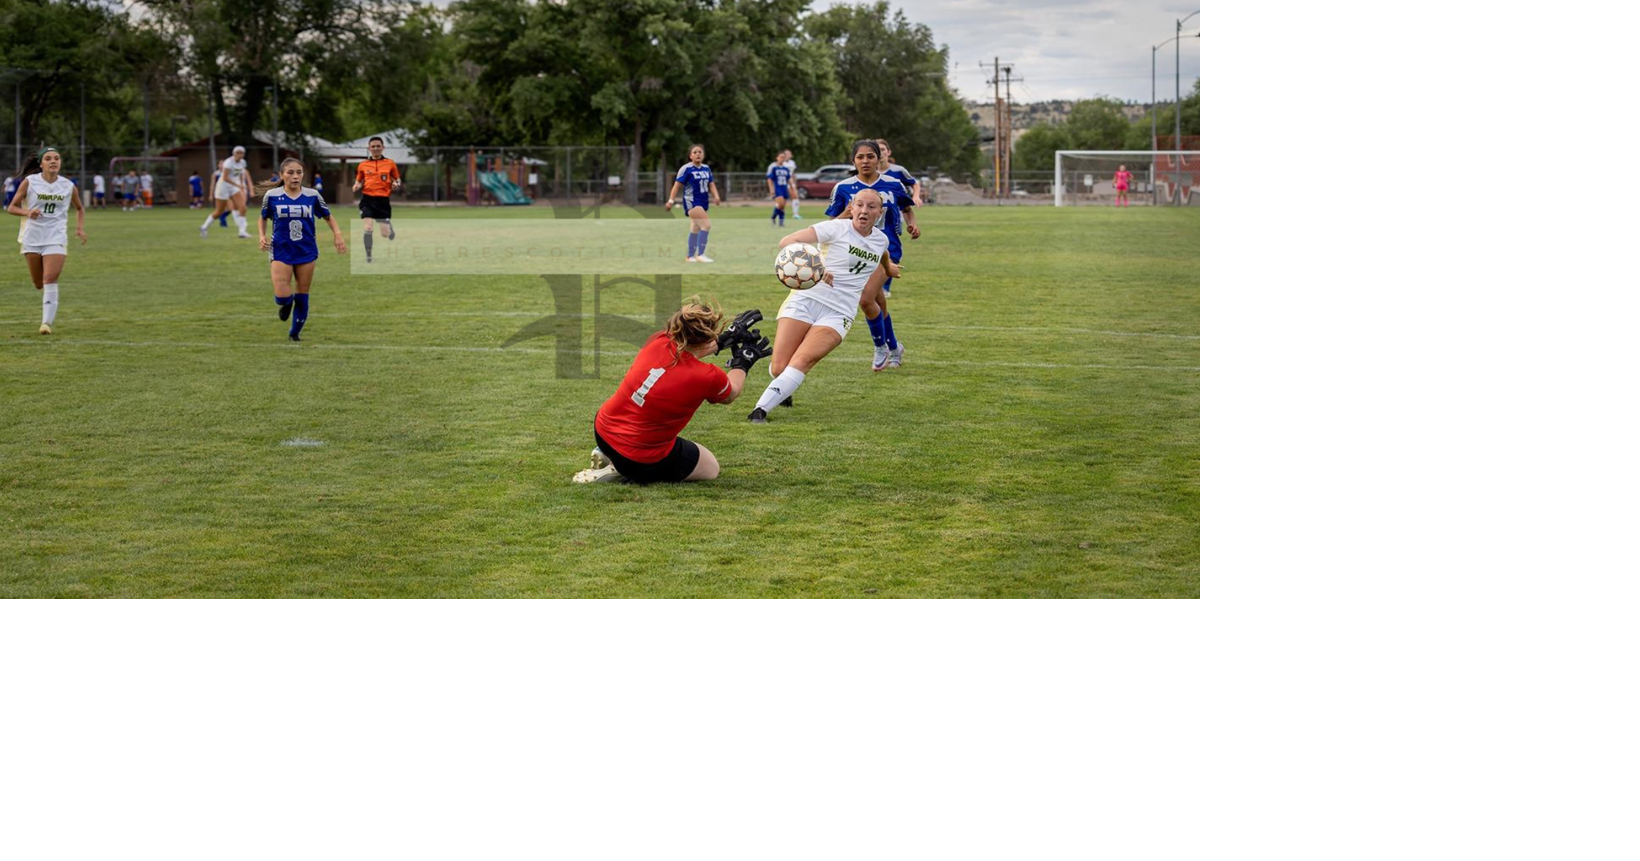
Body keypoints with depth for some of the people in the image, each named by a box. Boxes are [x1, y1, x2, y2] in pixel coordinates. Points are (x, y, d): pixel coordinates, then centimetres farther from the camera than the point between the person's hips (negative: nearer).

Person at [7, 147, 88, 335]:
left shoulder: (68, 186, 2)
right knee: (39, 283, 9)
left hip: (56, 237, -1)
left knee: (50, 280, -16)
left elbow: (79, 208, 20)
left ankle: (47, 322, -17)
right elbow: (11, 207, 1)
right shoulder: (29, 182, -3)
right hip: (32, 237, 1)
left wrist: (80, 228, 5)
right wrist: (27, 212, -19)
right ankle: (49, 310, 40)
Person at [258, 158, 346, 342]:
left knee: (302, 296, 6)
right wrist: (262, 235, -6)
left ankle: (296, 332, 26)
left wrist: (337, 234, -6)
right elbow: (263, 218, 11)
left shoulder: (312, 195, -2)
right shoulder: (271, 196, -4)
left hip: (307, 251, 1)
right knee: (282, 297, -13)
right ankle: (286, 304, 25)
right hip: (281, 251, -1)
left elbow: (328, 216, 10)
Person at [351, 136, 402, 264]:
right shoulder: (363, 165, 5)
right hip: (368, 200, 0)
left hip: (383, 200, 0)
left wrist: (396, 184, -11)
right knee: (368, 228, -16)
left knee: (386, 233, 0)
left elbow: (398, 179, 12)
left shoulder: (390, 163, 2)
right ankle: (368, 256, -1)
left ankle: (390, 226, 39)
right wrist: (357, 186, -6)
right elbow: (359, 180, 16)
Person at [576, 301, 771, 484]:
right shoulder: (708, 377, -22)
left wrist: (726, 338, 20)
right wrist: (744, 361, 20)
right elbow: (730, 394, 5)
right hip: (643, 461, -7)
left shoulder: (658, 341, -9)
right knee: (710, 468, 19)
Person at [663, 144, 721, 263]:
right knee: (706, 224, -20)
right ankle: (700, 254, -16)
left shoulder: (706, 168, 8)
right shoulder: (686, 169, -11)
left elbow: (711, 184, 12)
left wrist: (716, 196, -6)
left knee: (695, 229, 16)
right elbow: (677, 185, -11)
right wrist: (671, 201, -16)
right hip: (692, 202, -7)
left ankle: (690, 256, 27)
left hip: (704, 202, 7)